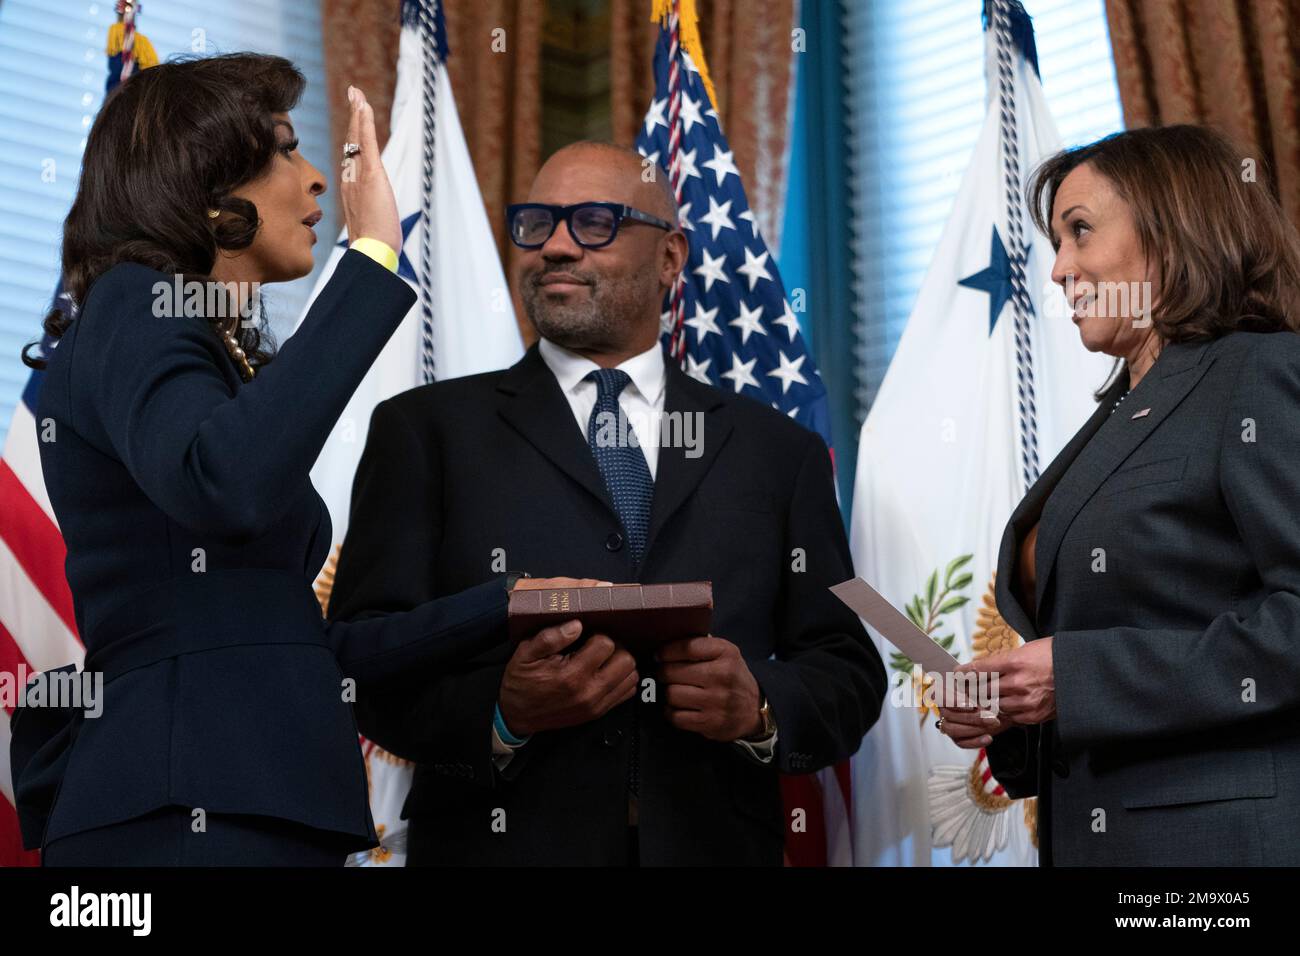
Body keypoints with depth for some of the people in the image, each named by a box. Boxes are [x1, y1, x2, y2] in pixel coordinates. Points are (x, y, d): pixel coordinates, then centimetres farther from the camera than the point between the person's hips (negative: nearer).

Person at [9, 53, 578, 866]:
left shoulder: (225, 353, 23)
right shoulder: (134, 307, -3)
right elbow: (226, 485, -27)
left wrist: (506, 606, 20)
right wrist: (372, 257, -20)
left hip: (261, 807, 9)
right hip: (184, 812, -9)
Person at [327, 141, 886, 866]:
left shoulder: (779, 453, 8)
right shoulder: (426, 432, 3)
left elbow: (849, 672, 6)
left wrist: (761, 709, -14)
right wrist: (500, 711, -21)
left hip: (713, 843, 2)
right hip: (502, 842, -1)